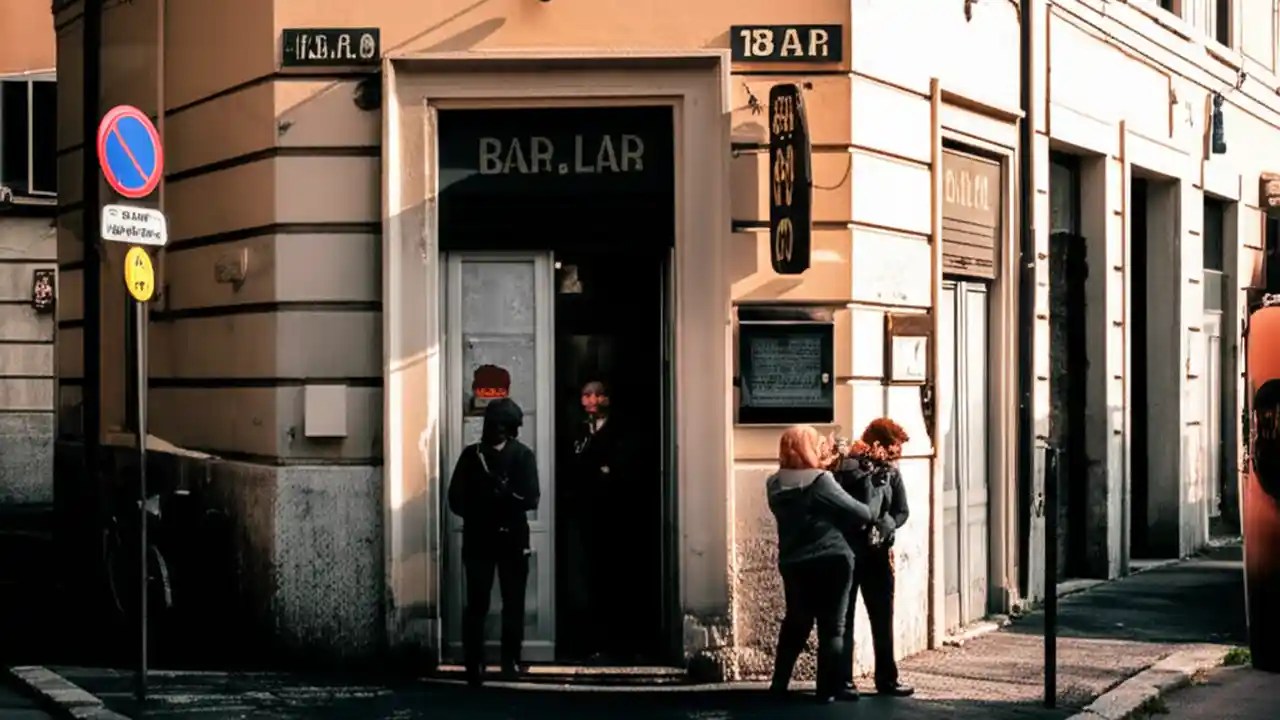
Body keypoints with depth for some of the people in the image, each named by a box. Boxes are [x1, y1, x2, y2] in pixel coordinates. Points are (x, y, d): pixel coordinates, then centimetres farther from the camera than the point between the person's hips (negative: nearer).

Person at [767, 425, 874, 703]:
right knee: (832, 626, 3)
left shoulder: (776, 486, 1)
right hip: (830, 561, -6)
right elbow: (861, 514, -14)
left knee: (795, 623, 19)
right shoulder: (820, 482, -17)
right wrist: (865, 518, 9)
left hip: (792, 563, 6)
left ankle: (779, 683, 22)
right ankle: (828, 689, 3)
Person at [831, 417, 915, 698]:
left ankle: (886, 679, 19)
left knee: (883, 618, 10)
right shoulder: (848, 469, -14)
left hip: (877, 553, 6)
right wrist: (872, 474, -25)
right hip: (846, 553, -5)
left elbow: (901, 512, 6)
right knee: (843, 618, 1)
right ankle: (843, 681, 7)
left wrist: (884, 526, -11)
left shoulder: (890, 471, 3)